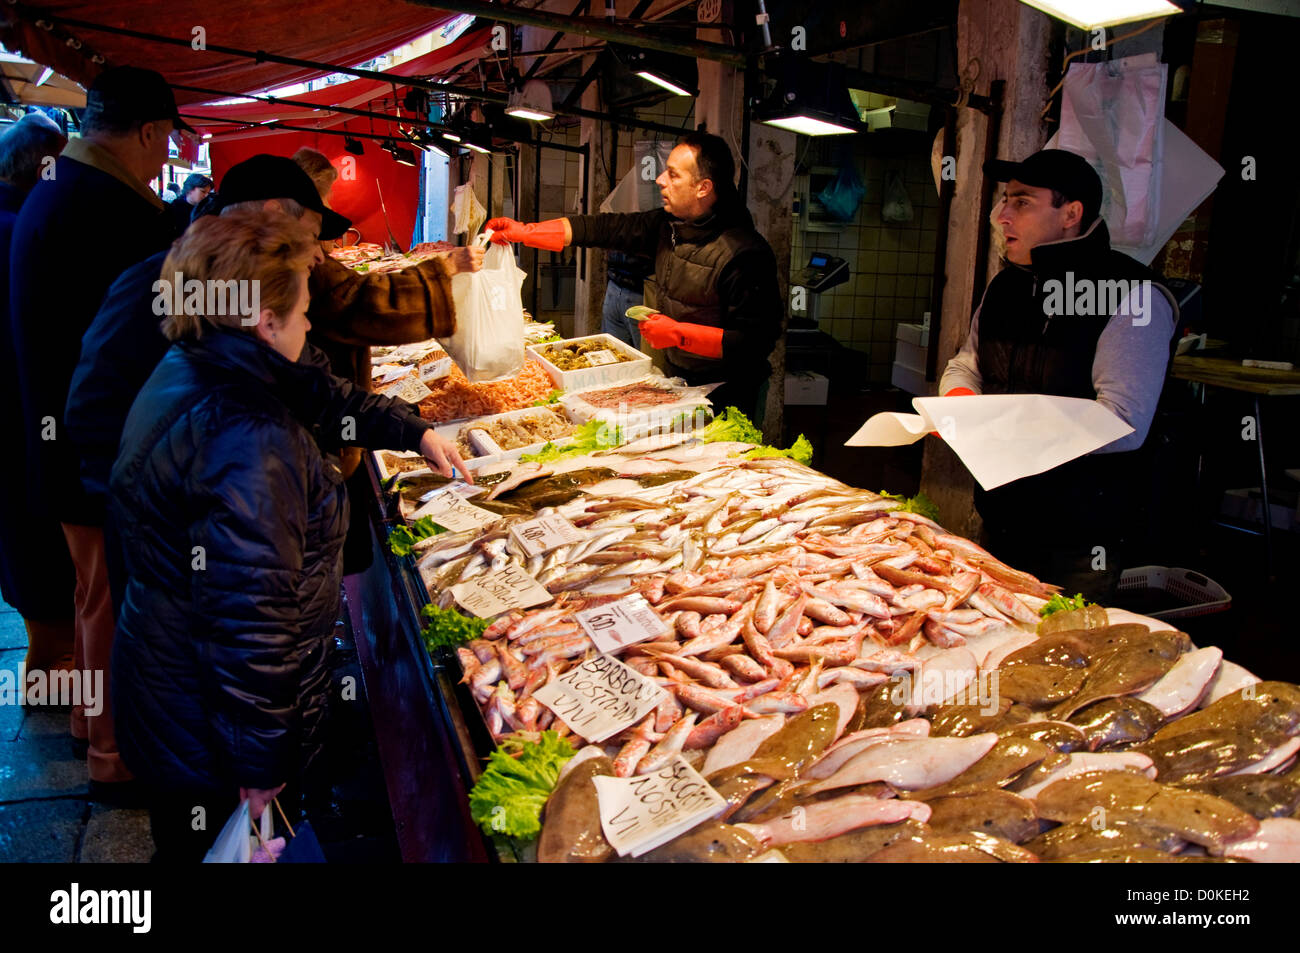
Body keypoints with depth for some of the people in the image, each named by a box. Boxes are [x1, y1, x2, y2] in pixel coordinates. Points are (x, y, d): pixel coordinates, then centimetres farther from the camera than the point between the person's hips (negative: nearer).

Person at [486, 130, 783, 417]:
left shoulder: (745, 254, -23)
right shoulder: (667, 225, 2)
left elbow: (757, 340, -26)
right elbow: (604, 228, 7)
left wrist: (679, 333, -25)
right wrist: (524, 232, 4)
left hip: (722, 397, -7)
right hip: (673, 381, 7)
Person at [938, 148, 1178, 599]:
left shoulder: (1134, 296, -14)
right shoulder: (1005, 286, 9)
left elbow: (1123, 424, -22)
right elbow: (965, 364, 21)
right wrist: (959, 396, -4)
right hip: (1000, 523, 7)